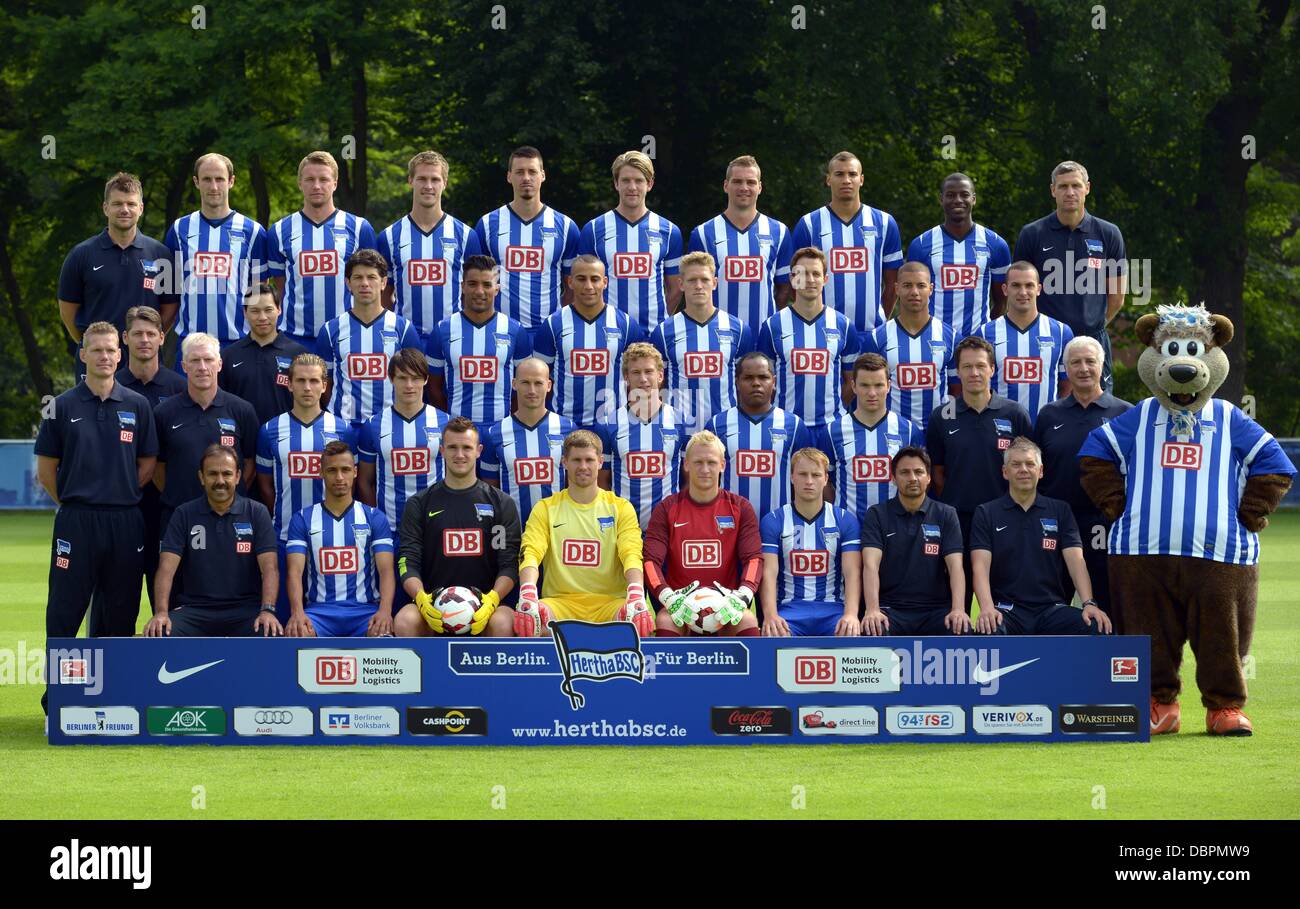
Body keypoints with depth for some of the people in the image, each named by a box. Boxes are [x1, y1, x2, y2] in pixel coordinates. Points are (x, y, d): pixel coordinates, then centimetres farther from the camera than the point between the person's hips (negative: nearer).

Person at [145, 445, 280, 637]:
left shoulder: (257, 513, 4)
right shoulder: (184, 515, 7)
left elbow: (269, 567, -4)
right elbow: (167, 566, -2)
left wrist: (267, 611, -21)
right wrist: (161, 612, -19)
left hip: (245, 608, -1)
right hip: (196, 608, 1)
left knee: (271, 635, -33)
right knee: (157, 635, -28)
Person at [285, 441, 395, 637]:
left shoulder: (375, 518, 11)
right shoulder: (302, 520, 11)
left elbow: (386, 570, 1)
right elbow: (295, 572, 0)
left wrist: (385, 610, -21)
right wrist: (297, 612, -21)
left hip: (365, 610, 0)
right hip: (319, 610, 0)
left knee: (383, 635, -36)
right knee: (295, 634, -35)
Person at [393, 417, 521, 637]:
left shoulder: (501, 503, 12)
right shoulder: (419, 504, 13)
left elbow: (510, 563, 4)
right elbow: (408, 562, 6)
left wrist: (492, 600, -16)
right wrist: (421, 598, -16)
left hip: (483, 605, -1)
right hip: (433, 604, 1)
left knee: (503, 624, -35)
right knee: (404, 622, -33)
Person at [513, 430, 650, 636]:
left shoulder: (621, 508, 10)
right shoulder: (545, 509, 11)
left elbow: (631, 555, -5)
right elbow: (531, 553, -4)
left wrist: (636, 596, -28)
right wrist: (527, 594, -27)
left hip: (609, 602, 0)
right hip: (560, 601, 0)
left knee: (642, 619, -35)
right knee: (526, 618, -34)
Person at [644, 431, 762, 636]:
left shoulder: (740, 509, 7)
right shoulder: (667, 509, 5)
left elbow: (754, 557, -1)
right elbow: (651, 559, -4)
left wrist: (742, 595, -22)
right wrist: (668, 597, -23)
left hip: (725, 606, 0)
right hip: (681, 604, 0)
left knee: (748, 621, -32)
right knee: (664, 621, -33)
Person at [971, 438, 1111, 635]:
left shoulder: (1060, 511, 13)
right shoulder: (986, 514, 8)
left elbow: (1075, 560, 2)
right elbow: (981, 565, -4)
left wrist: (1089, 604, -17)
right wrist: (987, 608, -24)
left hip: (1051, 609, 2)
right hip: (1007, 609, -2)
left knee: (1097, 629, -27)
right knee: (989, 631, -38)